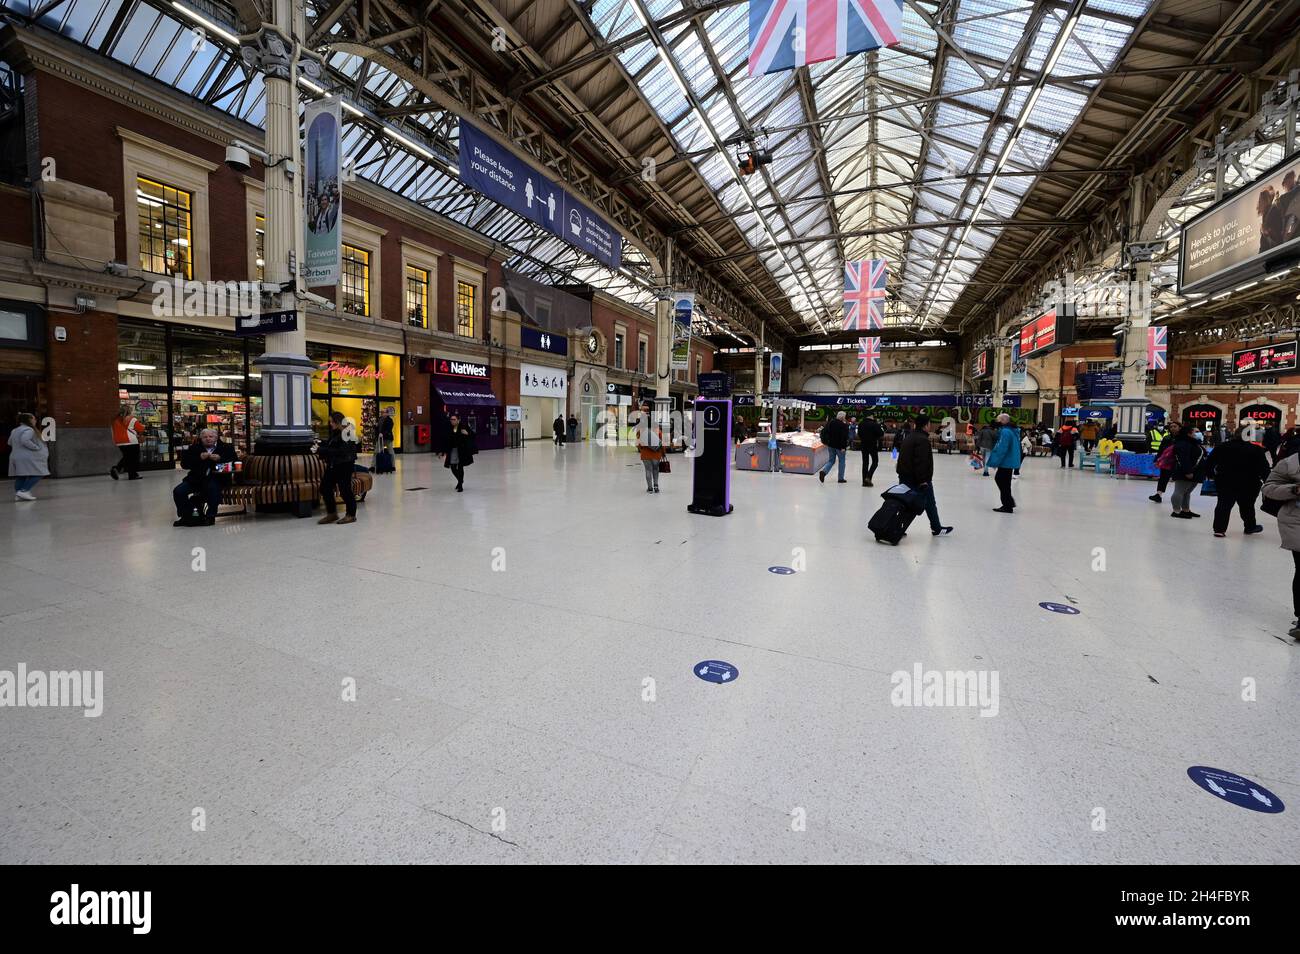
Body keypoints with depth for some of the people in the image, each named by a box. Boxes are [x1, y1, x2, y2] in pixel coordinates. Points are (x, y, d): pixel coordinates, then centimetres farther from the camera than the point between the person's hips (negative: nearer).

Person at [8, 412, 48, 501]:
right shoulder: (28, 430, -13)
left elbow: (10, 442, 25)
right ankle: (23, 491, -18)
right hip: (28, 458, -10)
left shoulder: (15, 430, 18)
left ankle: (18, 494, 10)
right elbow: (25, 440, -27)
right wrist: (36, 447, -17)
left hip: (16, 457, 10)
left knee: (20, 476, 11)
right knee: (37, 474, -8)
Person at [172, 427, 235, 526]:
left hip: (216, 477, -4)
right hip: (196, 478, 4)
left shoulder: (226, 447, 11)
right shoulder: (194, 448, 16)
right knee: (178, 491, -14)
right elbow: (184, 463, 4)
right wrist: (199, 458, -12)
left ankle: (210, 517, -18)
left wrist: (220, 458, -16)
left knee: (213, 488, -36)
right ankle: (186, 516, 6)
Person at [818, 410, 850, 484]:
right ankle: (841, 478, 14)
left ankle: (823, 471, -11)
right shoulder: (844, 425, -14)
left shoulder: (830, 423, 4)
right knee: (841, 461, 9)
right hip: (839, 446, -5)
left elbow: (824, 432, 8)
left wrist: (825, 441, 14)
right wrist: (843, 447, -17)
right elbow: (845, 437, -19)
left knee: (831, 461, 14)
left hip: (831, 445, 5)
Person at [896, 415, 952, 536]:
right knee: (930, 504, 7)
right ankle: (936, 528, 20)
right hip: (919, 479, -9)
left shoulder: (909, 437, 15)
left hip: (904, 477, 9)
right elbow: (921, 462, -24)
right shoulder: (923, 440, -17)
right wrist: (922, 480, -22)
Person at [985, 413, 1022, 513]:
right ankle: (1009, 502, 26)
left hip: (1006, 462, -10)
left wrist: (995, 462, -20)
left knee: (1004, 484, -1)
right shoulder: (1012, 430, 12)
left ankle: (1007, 507, 7)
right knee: (998, 479, 20)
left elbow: (1001, 450, -24)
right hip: (1010, 461, 10)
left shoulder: (1005, 432, -20)